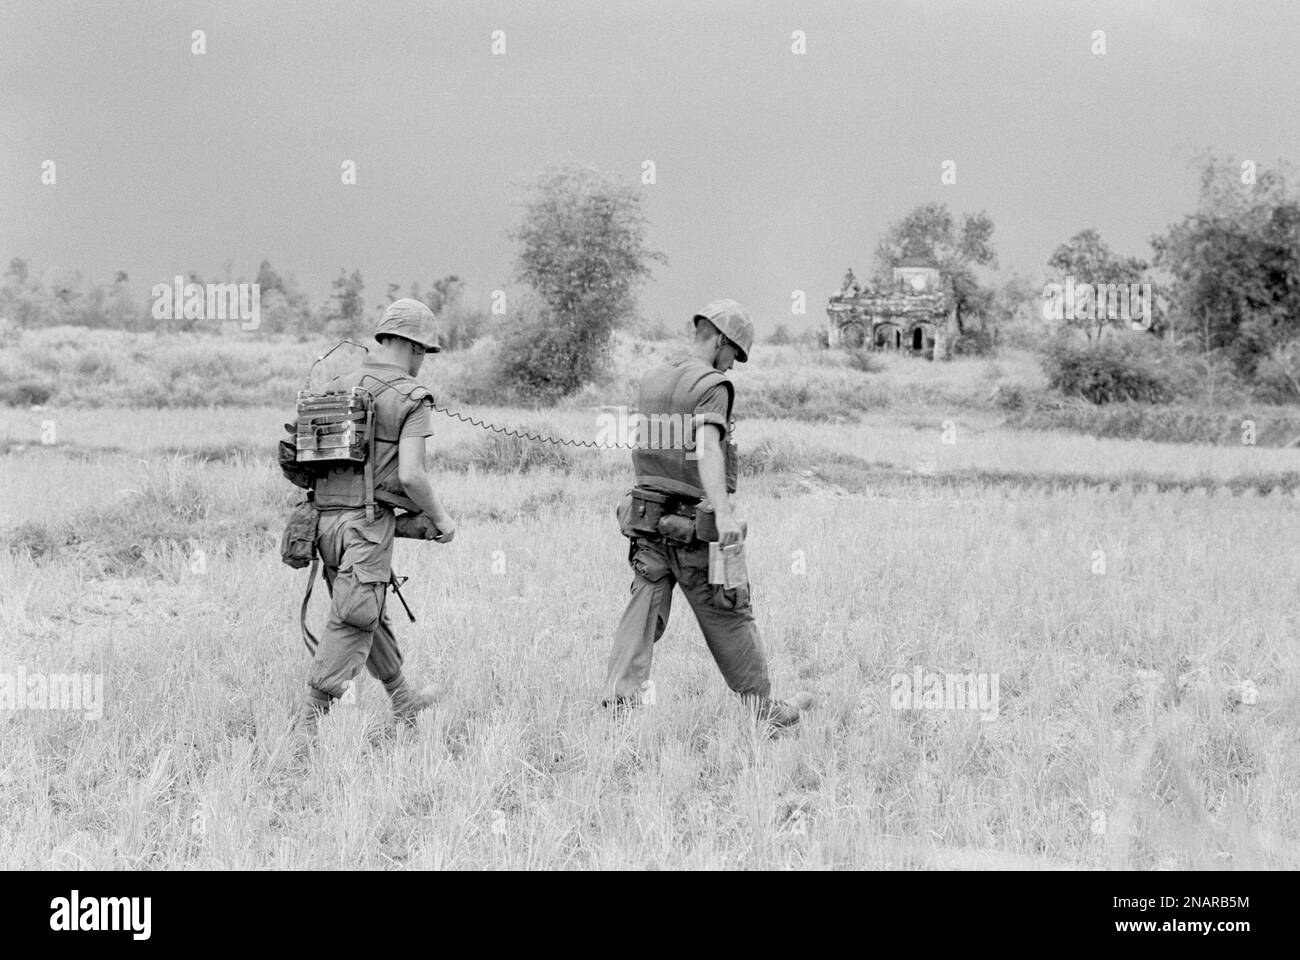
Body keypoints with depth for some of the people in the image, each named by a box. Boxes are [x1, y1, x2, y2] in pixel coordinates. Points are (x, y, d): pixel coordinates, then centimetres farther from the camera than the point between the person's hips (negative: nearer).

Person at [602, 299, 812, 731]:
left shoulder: (651, 382, 11)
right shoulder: (711, 386, -13)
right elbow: (707, 446, -29)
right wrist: (723, 513, -40)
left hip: (648, 520, 6)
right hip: (696, 526, -6)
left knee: (643, 613, 4)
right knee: (730, 620, 6)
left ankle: (618, 702, -7)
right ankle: (765, 711, 18)